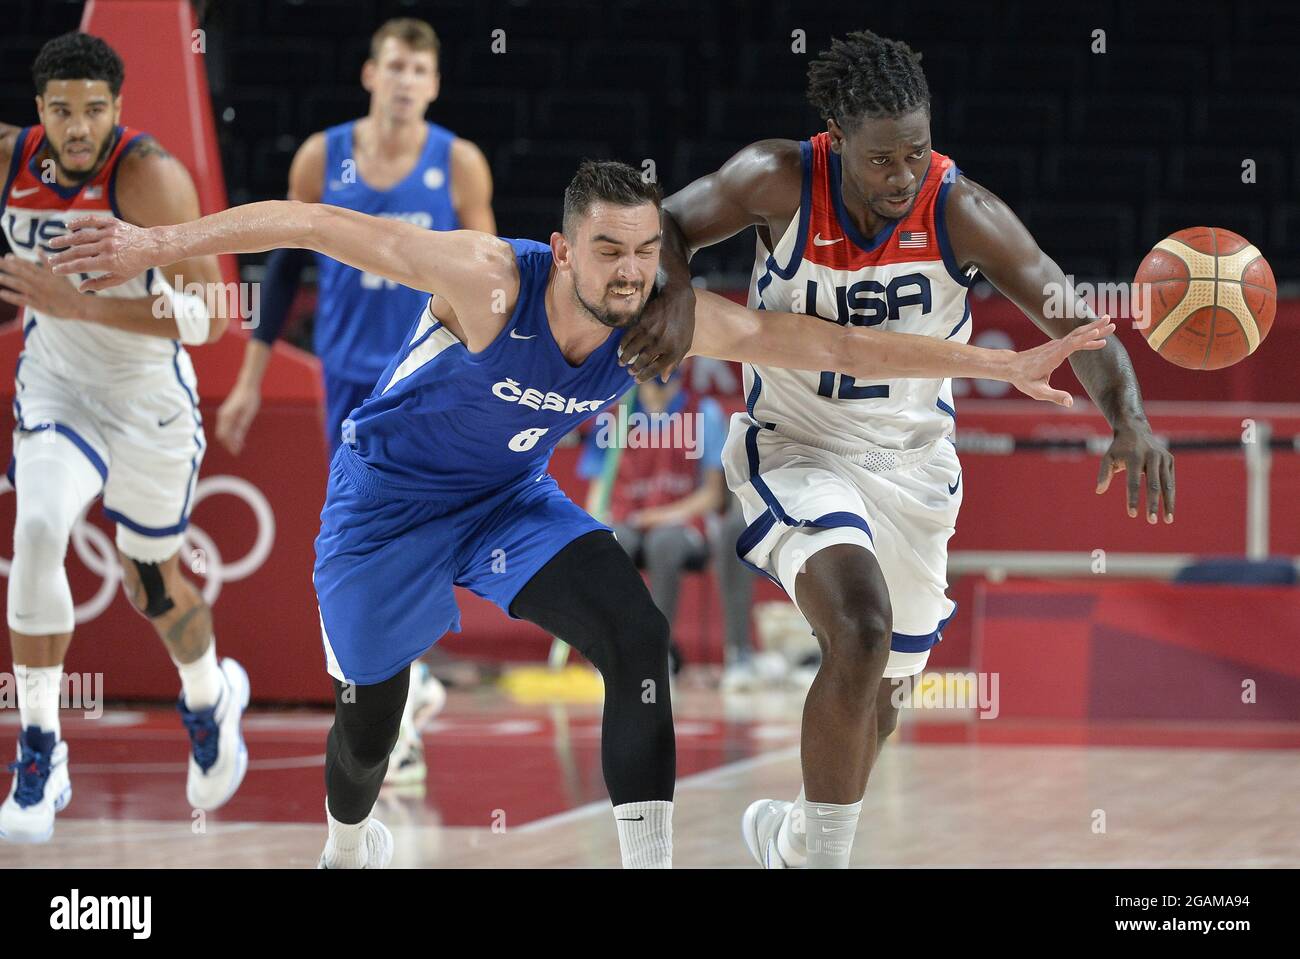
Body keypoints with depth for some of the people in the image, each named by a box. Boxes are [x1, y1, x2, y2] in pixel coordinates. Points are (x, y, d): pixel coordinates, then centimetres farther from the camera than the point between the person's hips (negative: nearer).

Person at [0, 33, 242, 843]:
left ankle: (210, 699, 48)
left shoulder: (148, 175, -26)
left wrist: (78, 304, -36)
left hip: (148, 397, -2)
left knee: (152, 584, 14)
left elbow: (209, 314, -30)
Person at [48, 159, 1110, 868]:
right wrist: (159, 244, -35)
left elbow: (826, 342, -22)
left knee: (638, 639, -19)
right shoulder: (488, 279, -35)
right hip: (390, 491, -3)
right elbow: (317, 224, -32)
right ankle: (349, 845, 44)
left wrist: (1001, 364, -26)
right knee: (370, 711, 8)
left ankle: (651, 863, -15)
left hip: (513, 497, 4)